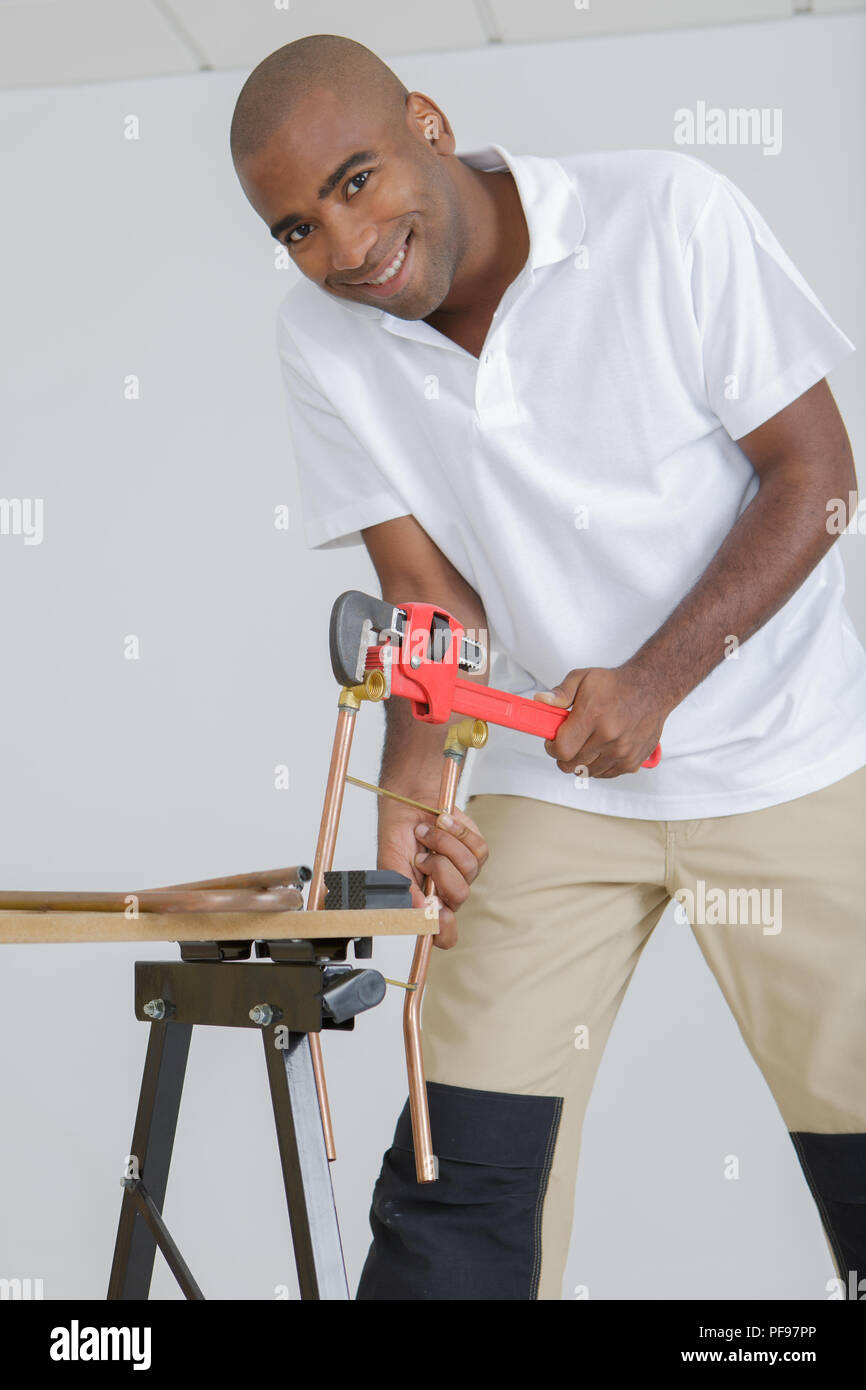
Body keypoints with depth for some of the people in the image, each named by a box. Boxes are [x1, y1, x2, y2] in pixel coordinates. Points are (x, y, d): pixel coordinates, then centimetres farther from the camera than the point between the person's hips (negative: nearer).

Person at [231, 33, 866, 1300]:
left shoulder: (671, 215, -14)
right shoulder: (323, 342, -5)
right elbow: (431, 593, -3)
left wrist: (656, 680, -22)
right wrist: (411, 792, -18)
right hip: (552, 784, 2)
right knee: (458, 1174, 0)